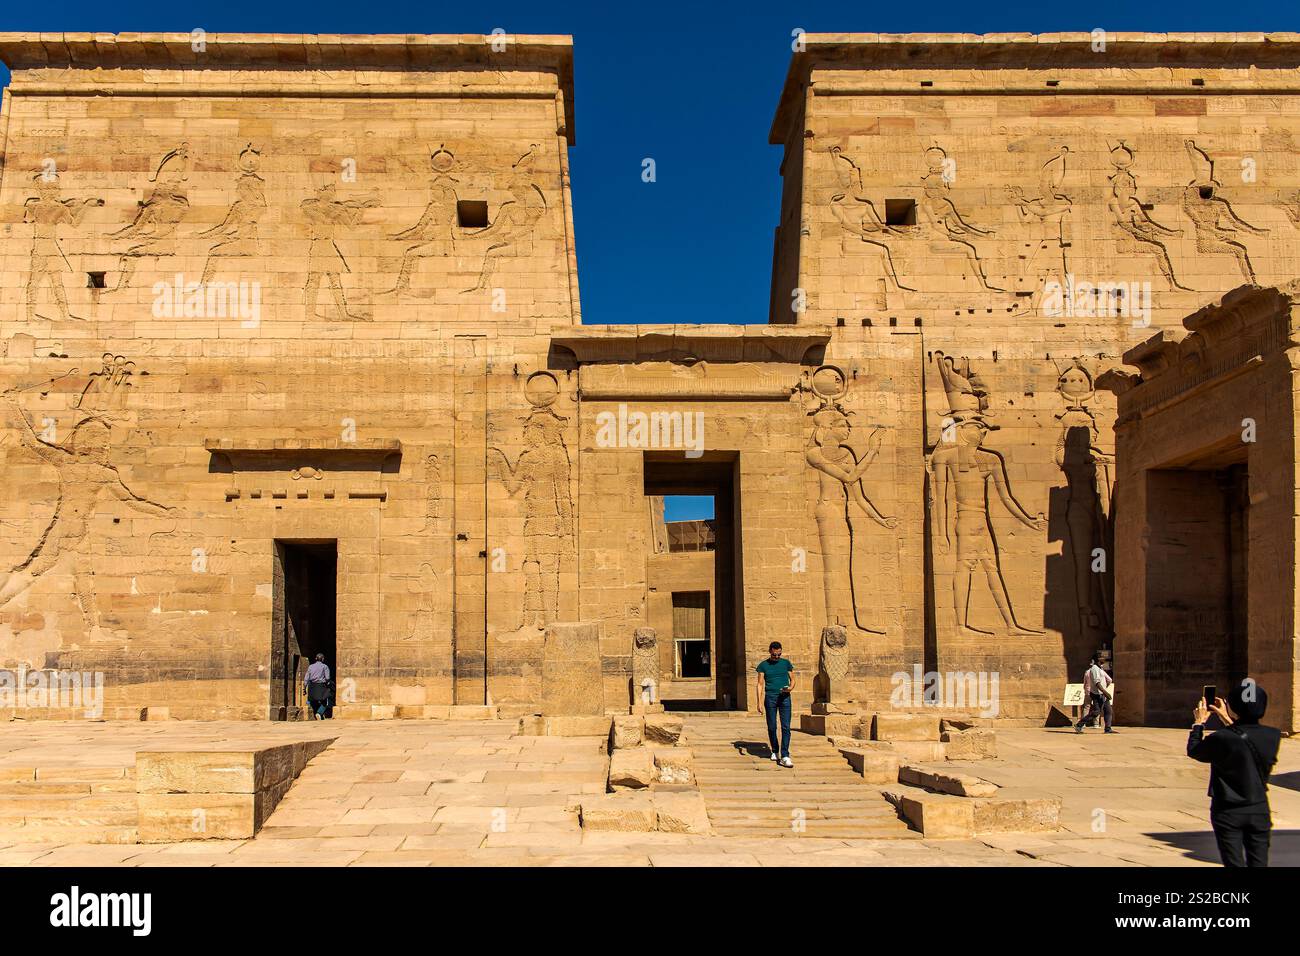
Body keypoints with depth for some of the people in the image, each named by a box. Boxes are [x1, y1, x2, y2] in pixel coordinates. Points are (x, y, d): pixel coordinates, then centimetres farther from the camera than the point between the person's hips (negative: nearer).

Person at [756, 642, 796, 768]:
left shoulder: (786, 663, 9)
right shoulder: (763, 665, 5)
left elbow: (792, 680, 13)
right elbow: (760, 684, 4)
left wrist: (790, 688, -10)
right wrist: (759, 702, -5)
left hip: (784, 697, 0)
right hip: (770, 697, 0)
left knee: (786, 727, -9)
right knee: (772, 727, 5)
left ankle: (785, 756, -12)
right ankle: (775, 751, 24)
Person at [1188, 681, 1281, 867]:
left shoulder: (1221, 739, -22)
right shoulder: (1272, 736, -9)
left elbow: (1193, 751, -3)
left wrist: (1199, 723, 11)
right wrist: (1227, 720, 21)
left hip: (1228, 812, -4)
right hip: (1259, 810, 4)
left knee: (1234, 862, 4)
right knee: (1259, 862, 11)